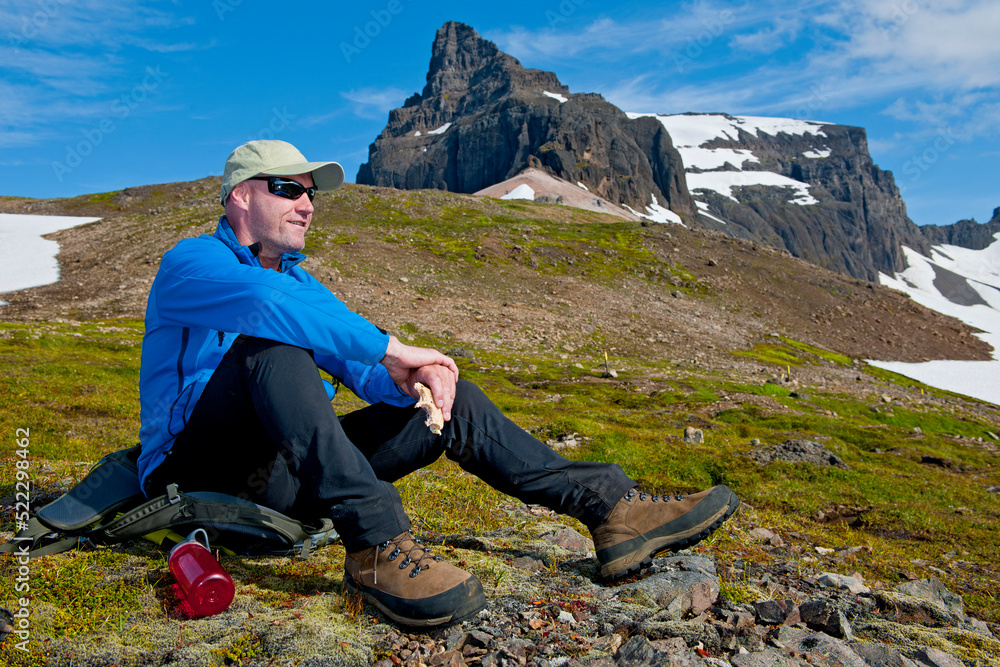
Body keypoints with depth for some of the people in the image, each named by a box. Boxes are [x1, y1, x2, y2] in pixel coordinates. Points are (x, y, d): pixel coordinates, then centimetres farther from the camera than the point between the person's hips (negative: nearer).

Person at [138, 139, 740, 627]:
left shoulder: (300, 281, 17)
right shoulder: (190, 262, -6)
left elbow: (363, 368, 5)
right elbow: (265, 301, -31)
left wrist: (410, 378, -18)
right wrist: (390, 348, -31)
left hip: (283, 476, 7)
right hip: (198, 469, -6)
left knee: (452, 400, -4)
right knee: (273, 342, -34)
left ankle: (611, 506, -11)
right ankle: (376, 545, -44)